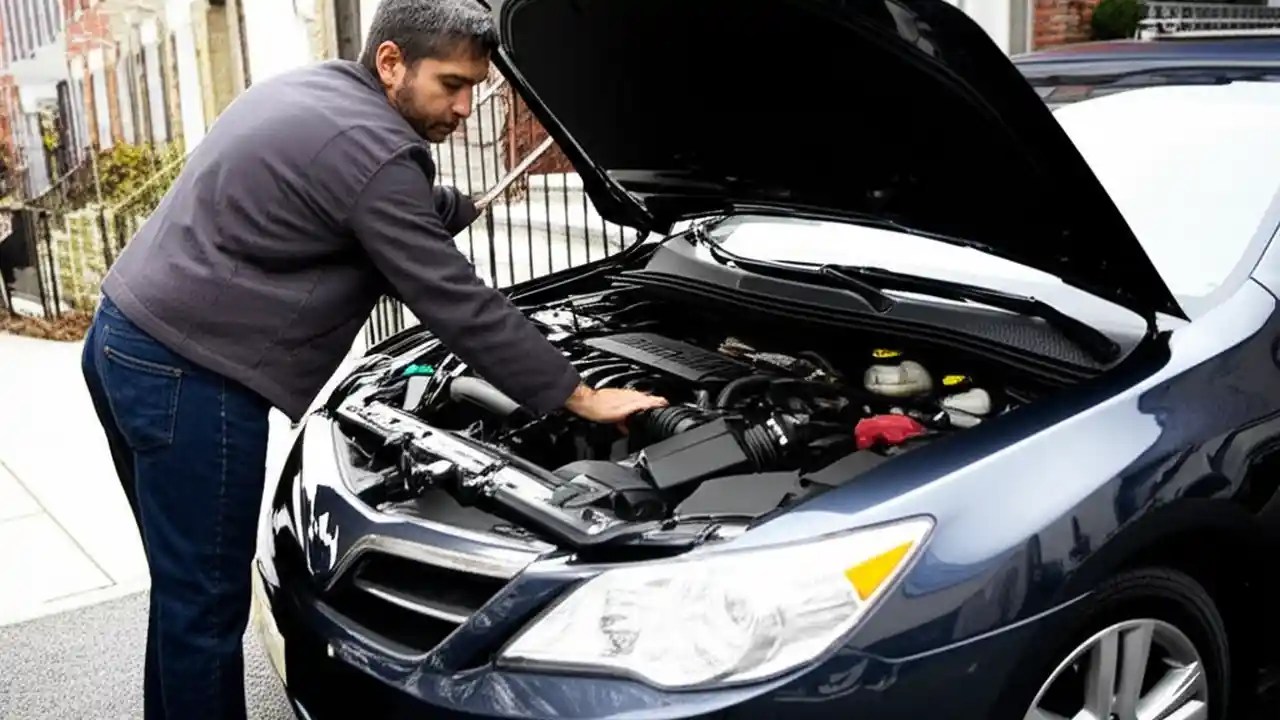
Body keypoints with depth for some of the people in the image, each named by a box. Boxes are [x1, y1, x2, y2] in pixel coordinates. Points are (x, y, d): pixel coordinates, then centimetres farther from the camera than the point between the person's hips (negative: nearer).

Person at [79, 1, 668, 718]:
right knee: (207, 602, 1)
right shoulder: (372, 152, -17)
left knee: (183, 585, 22)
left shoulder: (308, 91, 13)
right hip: (186, 376, -11)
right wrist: (582, 396, -11)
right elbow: (458, 303, -16)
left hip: (125, 341, 11)